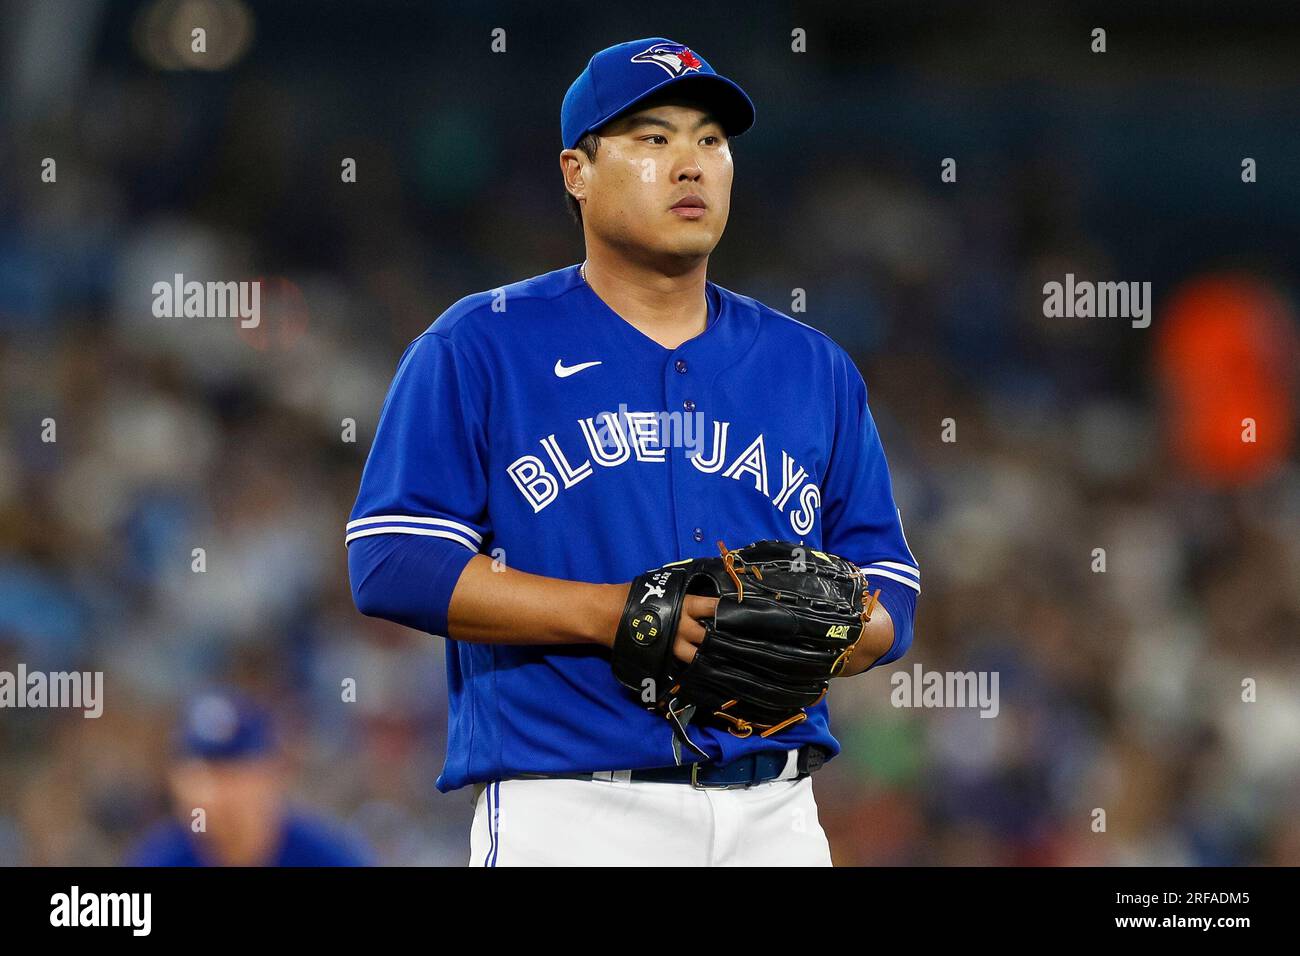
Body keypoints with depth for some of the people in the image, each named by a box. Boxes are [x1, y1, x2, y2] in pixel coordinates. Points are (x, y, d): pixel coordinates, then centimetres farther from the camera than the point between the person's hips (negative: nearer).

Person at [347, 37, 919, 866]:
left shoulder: (815, 369, 17)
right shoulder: (478, 349, 4)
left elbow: (889, 600, 16)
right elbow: (392, 560, -6)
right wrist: (607, 613, -16)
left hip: (775, 817, 4)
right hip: (569, 816, -4)